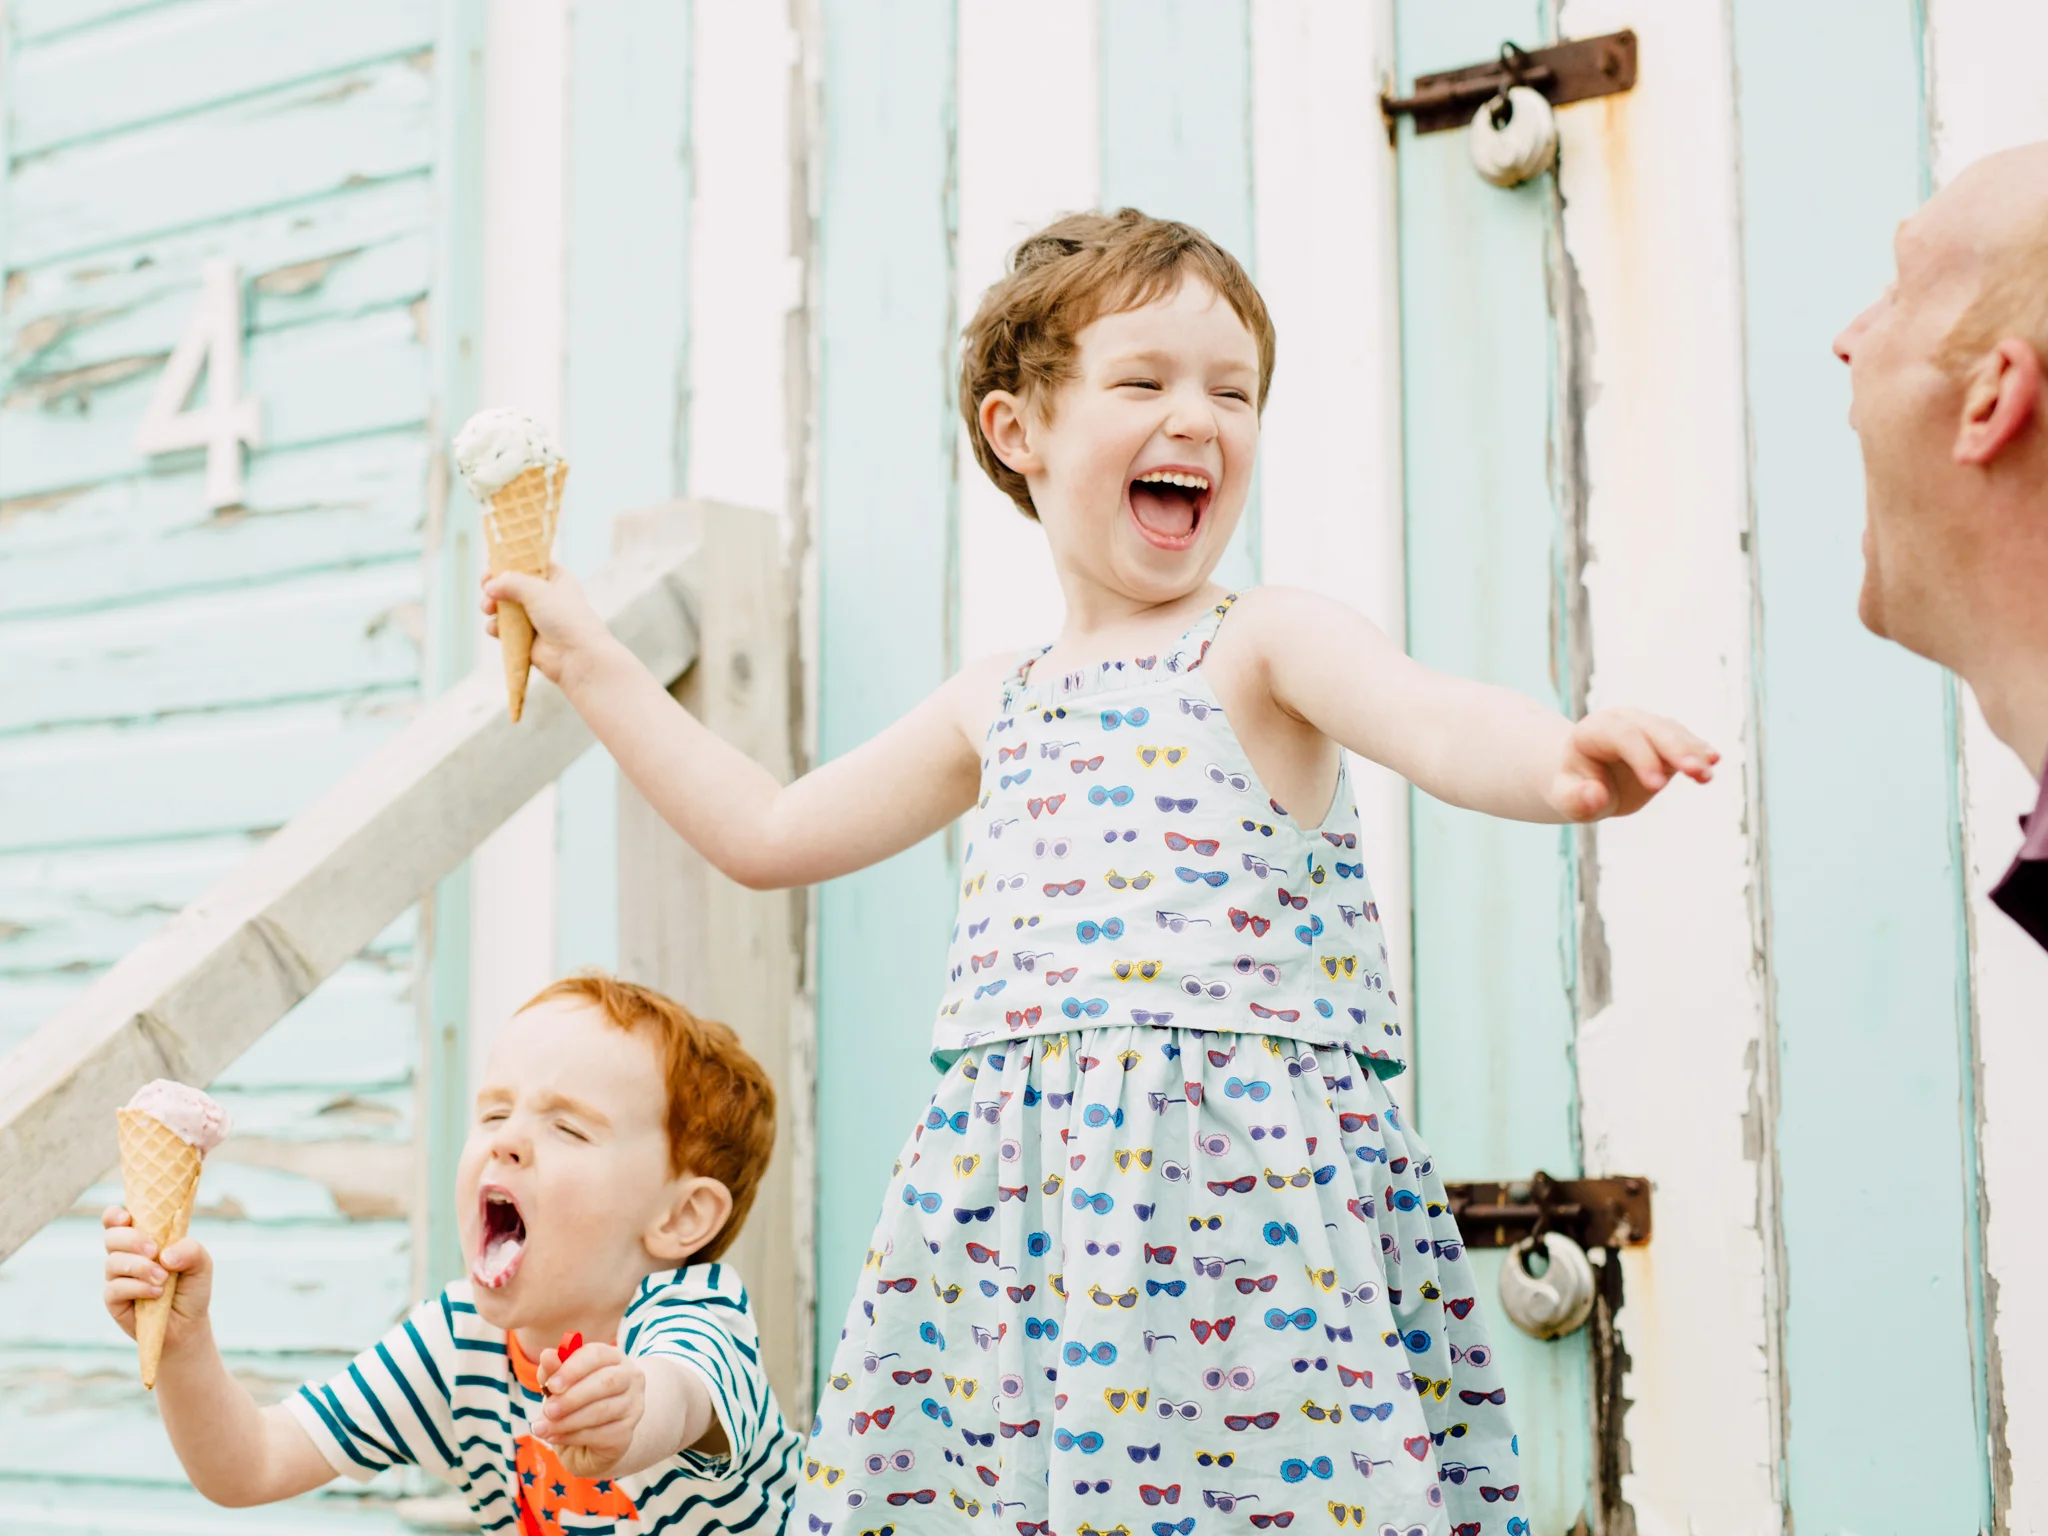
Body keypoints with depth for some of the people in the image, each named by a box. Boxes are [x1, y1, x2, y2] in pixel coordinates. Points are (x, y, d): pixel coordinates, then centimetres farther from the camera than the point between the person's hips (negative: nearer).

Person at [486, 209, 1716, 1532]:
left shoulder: (1267, 646, 3)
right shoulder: (998, 706, 19)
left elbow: (1443, 726, -18)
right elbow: (769, 834, 29)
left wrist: (1558, 759, -42)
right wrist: (588, 657, 32)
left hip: (1246, 1190, -5)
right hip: (1019, 1211, 5)